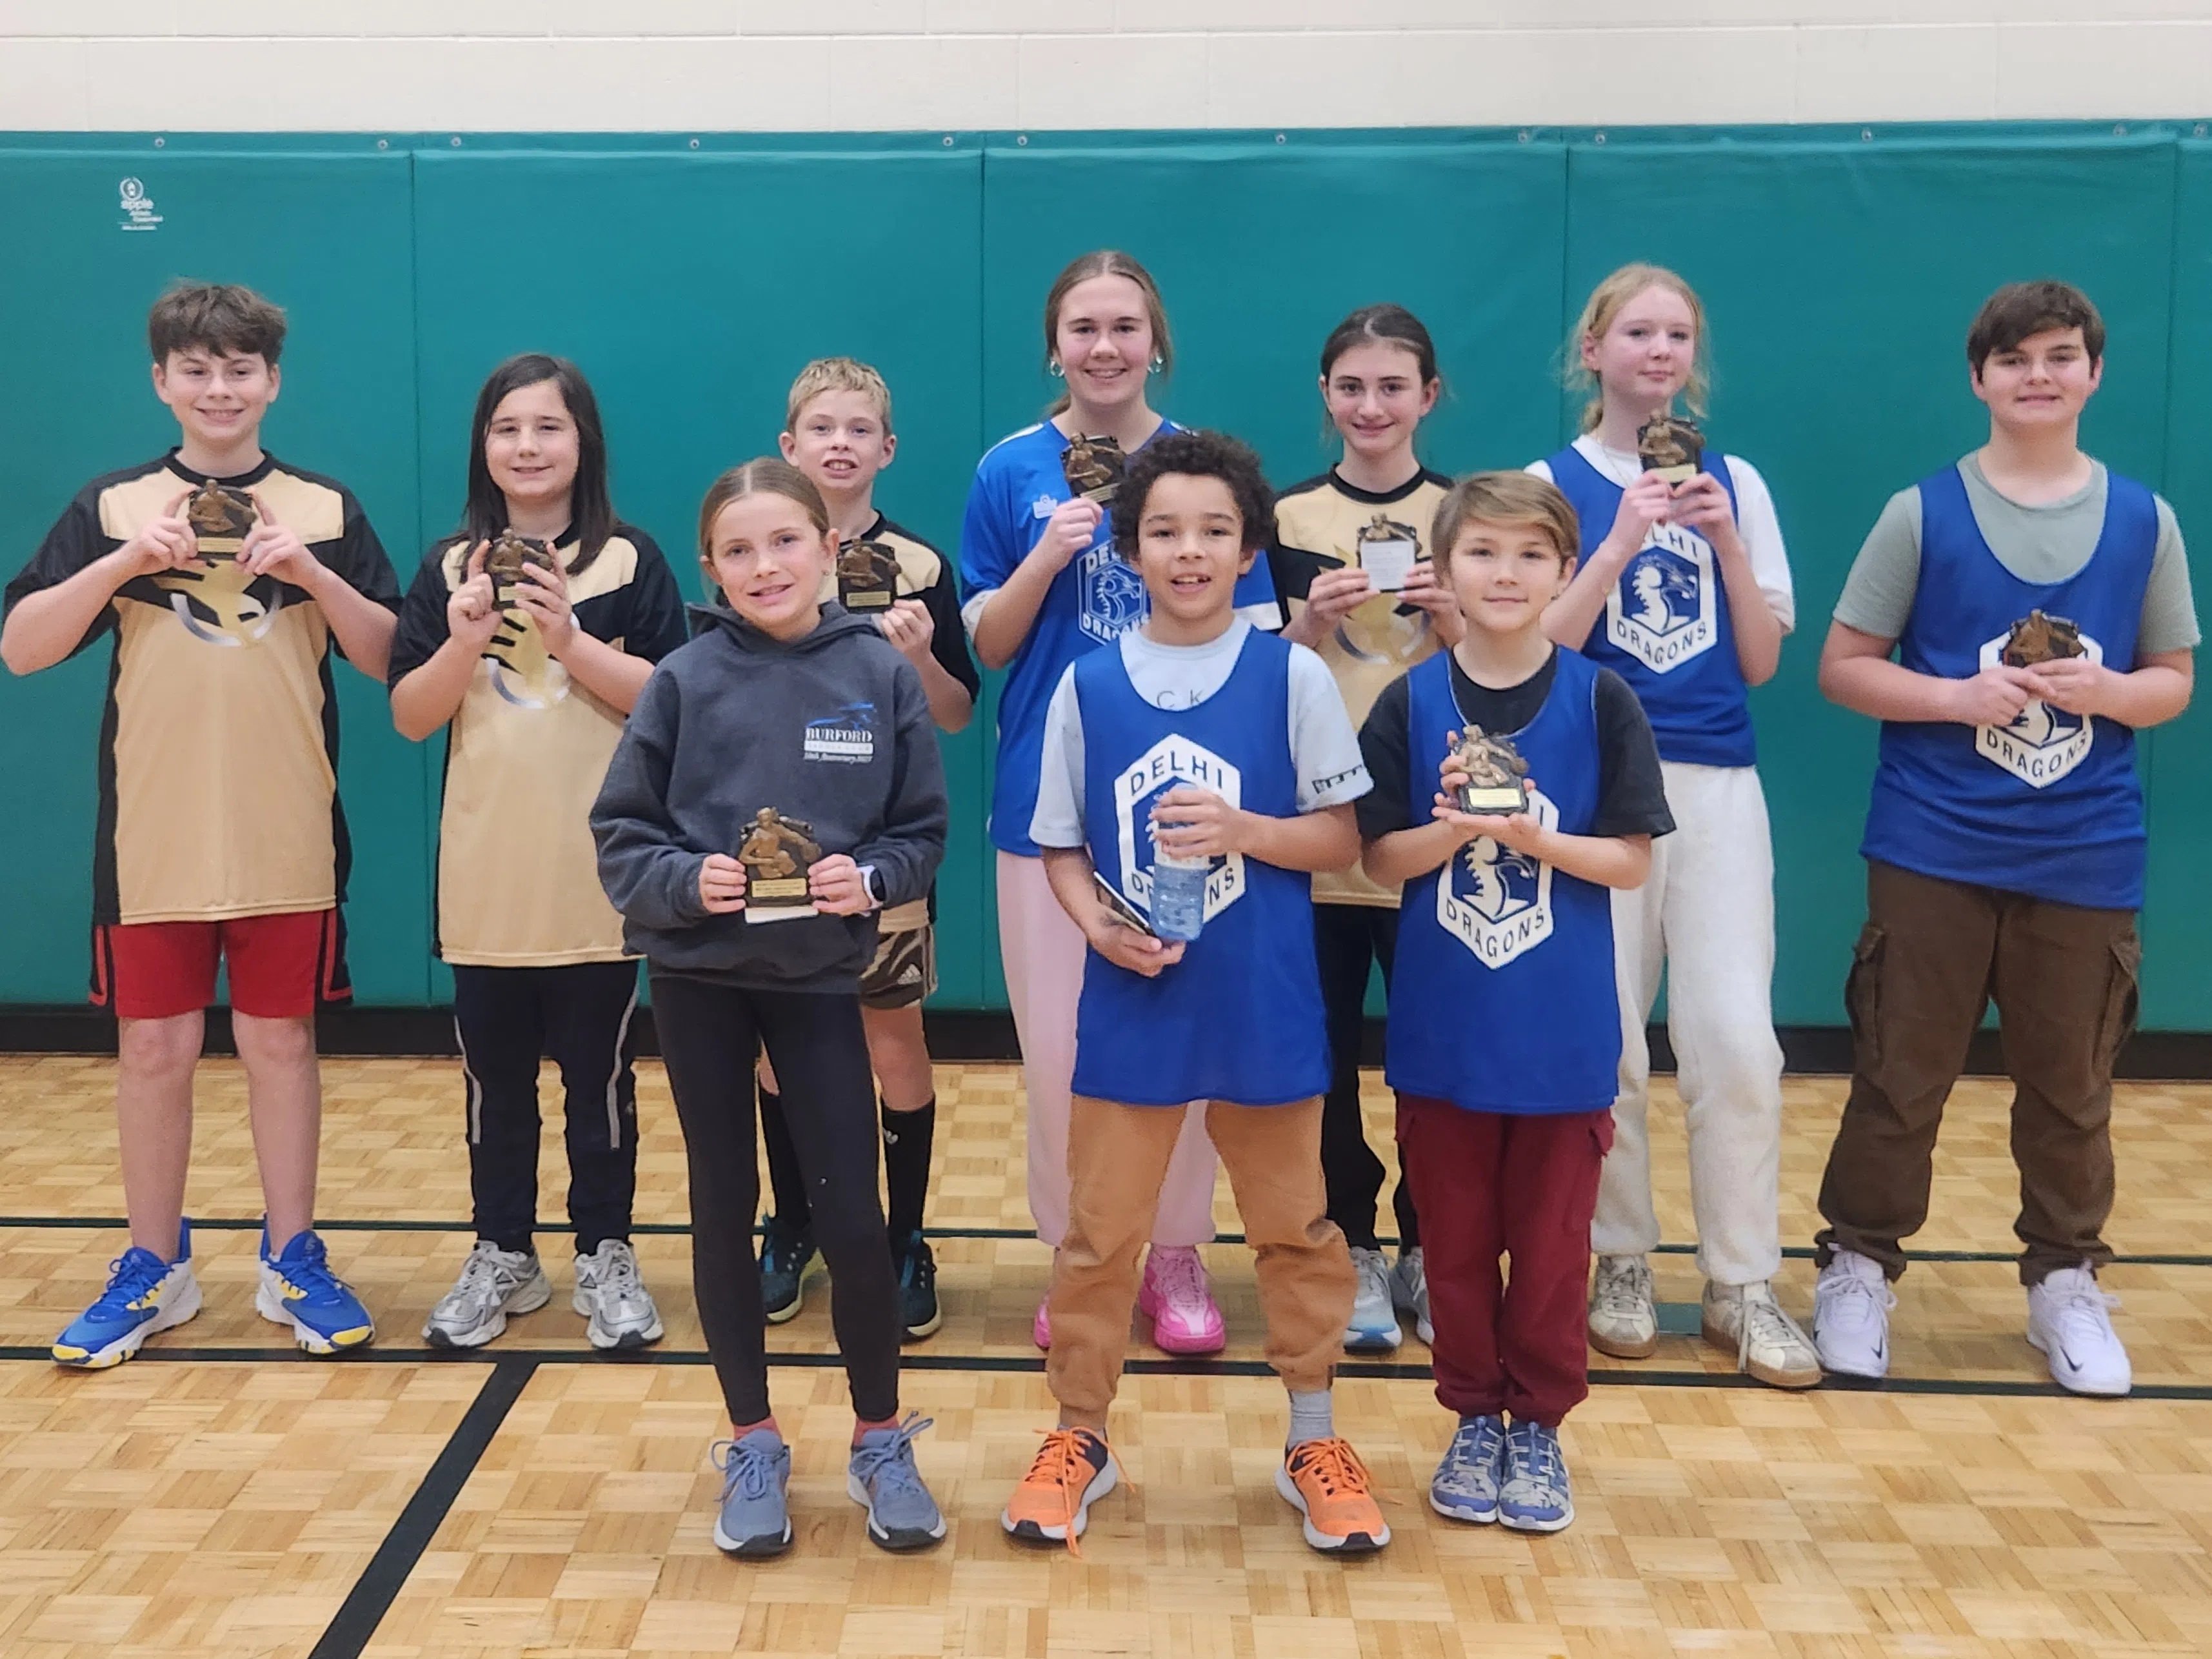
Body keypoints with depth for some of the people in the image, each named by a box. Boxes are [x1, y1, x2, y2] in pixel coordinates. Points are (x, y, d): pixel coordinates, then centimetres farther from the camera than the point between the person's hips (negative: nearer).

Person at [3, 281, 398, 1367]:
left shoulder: (325, 508, 5)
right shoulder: (112, 507, 4)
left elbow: (385, 658, 1)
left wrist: (310, 571, -14)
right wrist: (123, 561, -15)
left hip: (286, 838, 0)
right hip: (151, 836, 0)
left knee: (280, 1045, 7)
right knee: (154, 1050, 7)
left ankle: (292, 1263, 19)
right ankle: (153, 1269, 21)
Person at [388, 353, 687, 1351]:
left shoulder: (629, 561, -1)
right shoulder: (449, 568, 6)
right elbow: (410, 717, 2)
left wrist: (570, 638, -18)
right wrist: (463, 641, -15)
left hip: (600, 872, -2)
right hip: (484, 872, 2)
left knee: (599, 1074, 7)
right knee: (494, 1076, 11)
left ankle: (605, 1257, 19)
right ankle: (502, 1257, 24)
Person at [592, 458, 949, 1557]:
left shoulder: (880, 675, -3)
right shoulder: (684, 680, -4)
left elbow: (923, 831, 2)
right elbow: (619, 833, -1)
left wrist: (870, 879, -17)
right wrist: (683, 880, -19)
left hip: (820, 975, 0)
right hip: (697, 974, 1)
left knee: (852, 1218, -1)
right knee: (724, 1208, 10)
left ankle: (881, 1442, 20)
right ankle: (751, 1446, 26)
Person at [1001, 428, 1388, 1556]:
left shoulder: (1292, 676, -4)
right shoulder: (1088, 684, 0)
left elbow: (1341, 840, -2)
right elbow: (1062, 848, 6)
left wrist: (1239, 828, -18)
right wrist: (1095, 923, -13)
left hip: (1264, 1009, -1)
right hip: (1130, 1008, 1)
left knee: (1294, 1227, 12)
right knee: (1099, 1232, 9)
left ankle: (1313, 1442, 29)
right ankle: (1079, 1437, 28)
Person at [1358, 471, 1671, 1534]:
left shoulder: (1600, 702, -3)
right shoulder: (1409, 705, 0)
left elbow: (1633, 859, -3)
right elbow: (1379, 858, 0)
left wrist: (1534, 838, -19)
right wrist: (1454, 828, -19)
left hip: (1563, 1032, -1)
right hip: (1442, 1028, 1)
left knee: (1551, 1243, 9)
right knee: (1456, 1239, 11)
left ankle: (1539, 1424, 26)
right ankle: (1473, 1418, 28)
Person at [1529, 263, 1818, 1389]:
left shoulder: (1736, 485, 10)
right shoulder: (1552, 484, 2)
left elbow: (1762, 662, 6)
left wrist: (1727, 544, -7)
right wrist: (1625, 541, -15)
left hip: (1718, 787, 2)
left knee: (1737, 1040, -4)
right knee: (1606, 1046, 2)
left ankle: (1743, 1286, 9)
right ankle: (1622, 1268, 19)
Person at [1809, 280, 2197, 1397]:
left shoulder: (2143, 520, 6)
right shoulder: (1922, 511, 0)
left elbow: (2174, 680, 10)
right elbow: (1842, 667, 0)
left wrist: (2109, 692, -12)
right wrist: (1957, 696, -15)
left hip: (2085, 857, 2)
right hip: (1932, 851, -2)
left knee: (2069, 1085, 9)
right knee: (1901, 1075, 4)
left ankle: (2065, 1284, 26)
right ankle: (1858, 1269, 19)